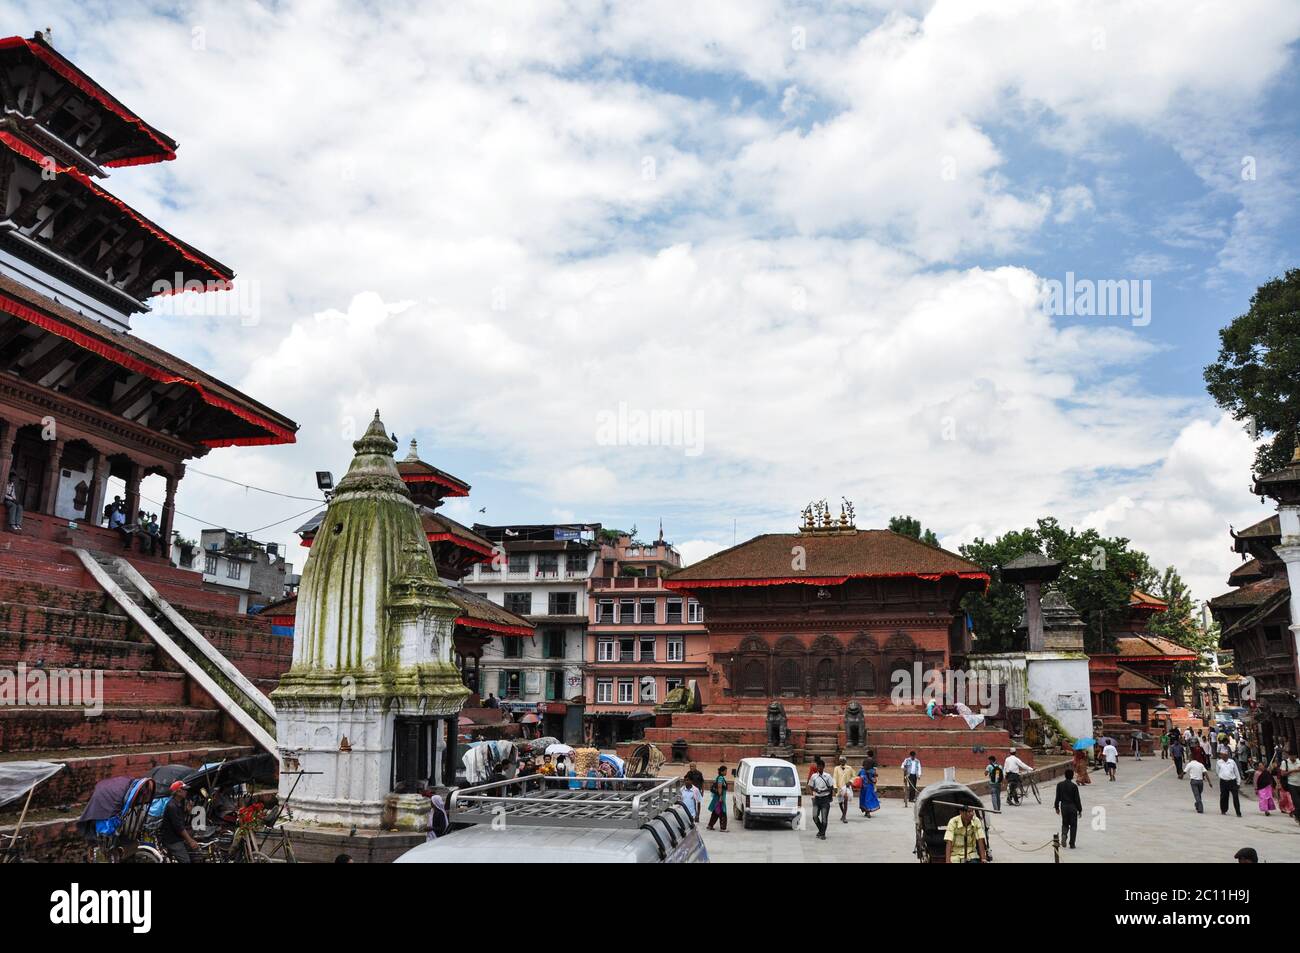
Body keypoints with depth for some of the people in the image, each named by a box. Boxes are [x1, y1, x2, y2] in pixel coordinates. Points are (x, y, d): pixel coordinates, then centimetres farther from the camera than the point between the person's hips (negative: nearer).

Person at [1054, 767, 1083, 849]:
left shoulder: (1059, 784, -3)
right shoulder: (1074, 786, -13)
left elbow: (1058, 797, 1)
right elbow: (1077, 799, -8)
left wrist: (1057, 807, 11)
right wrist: (1080, 810, 2)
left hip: (1063, 807, 3)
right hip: (1072, 807, -3)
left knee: (1065, 823, 18)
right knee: (1073, 825, 9)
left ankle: (1064, 834, -12)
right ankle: (1072, 844, 9)